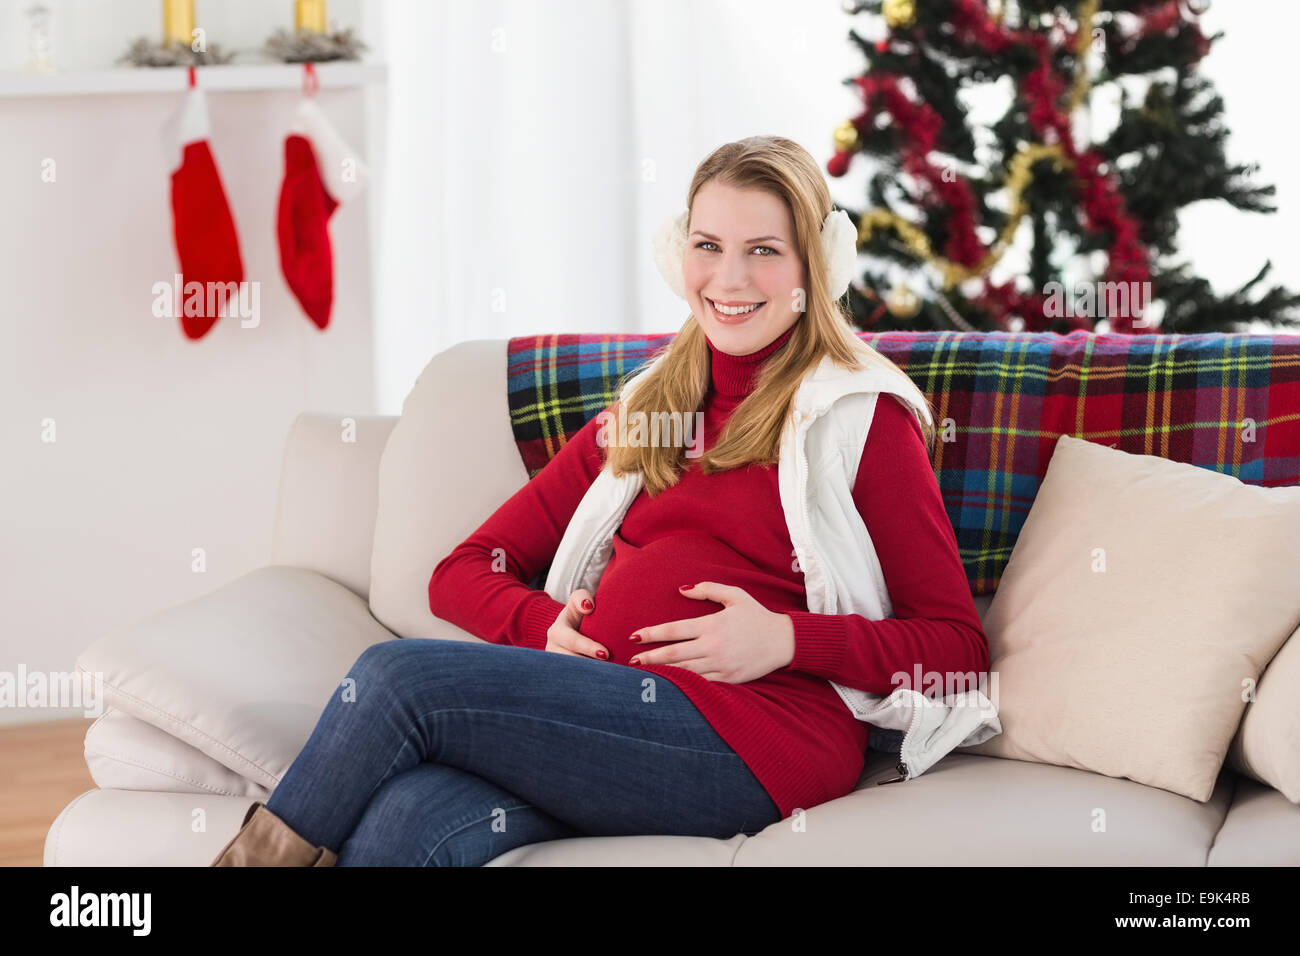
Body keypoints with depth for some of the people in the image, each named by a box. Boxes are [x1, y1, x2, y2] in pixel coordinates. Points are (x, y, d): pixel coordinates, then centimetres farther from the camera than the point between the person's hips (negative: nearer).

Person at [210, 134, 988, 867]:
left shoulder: (865, 418, 9)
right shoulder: (646, 411, 25)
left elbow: (957, 646, 3)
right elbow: (464, 571, 23)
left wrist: (784, 638, -11)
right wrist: (544, 624, 1)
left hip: (756, 738, -5)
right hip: (611, 714, 5)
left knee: (400, 676, -23)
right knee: (400, 822, -30)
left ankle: (262, 853, -9)